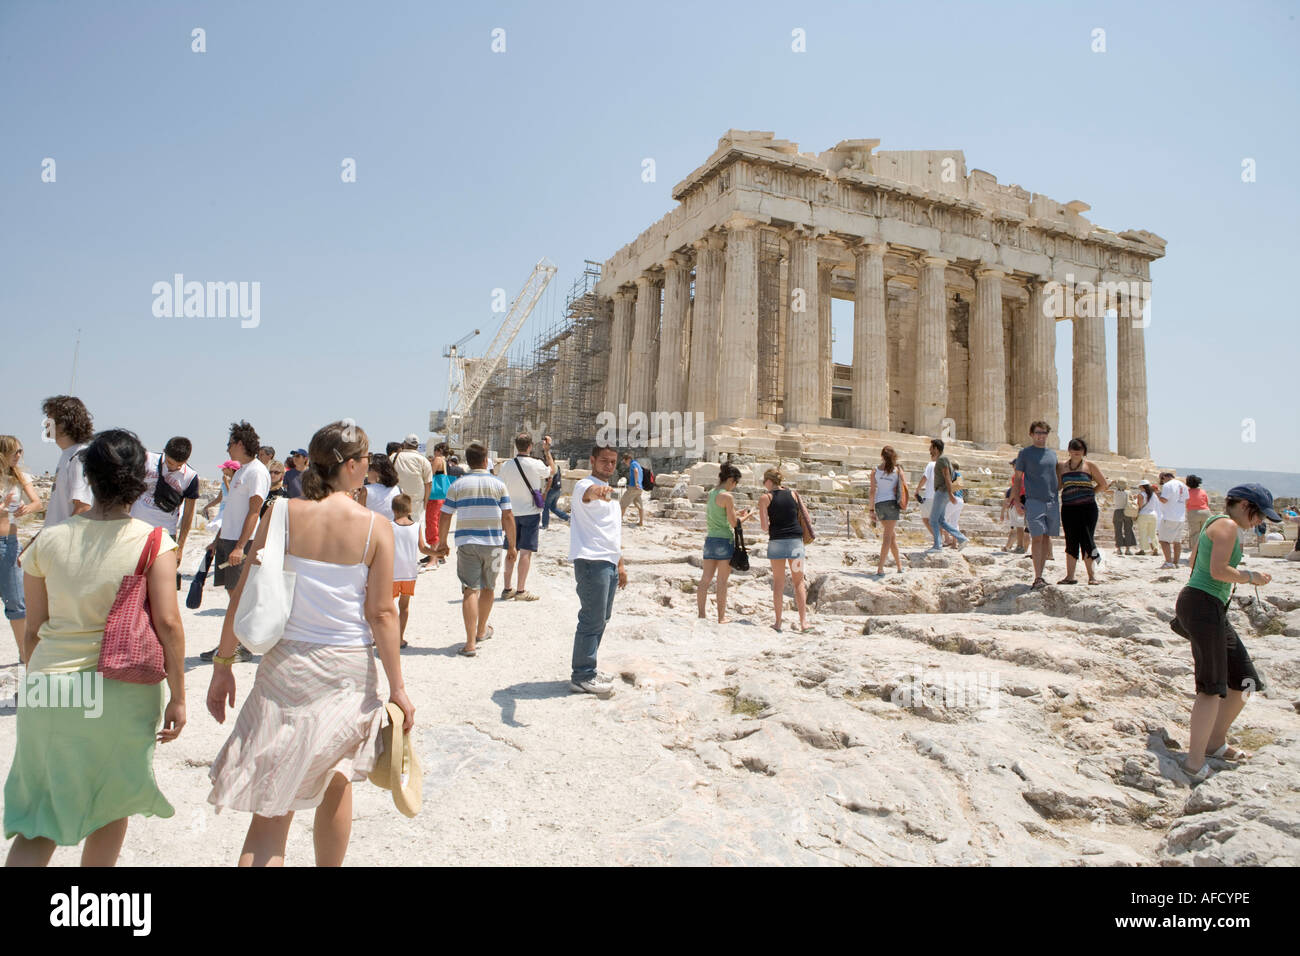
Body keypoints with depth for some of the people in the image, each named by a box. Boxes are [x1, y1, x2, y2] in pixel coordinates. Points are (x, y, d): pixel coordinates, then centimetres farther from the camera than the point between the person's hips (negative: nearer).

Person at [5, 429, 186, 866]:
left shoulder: (48, 540, 0)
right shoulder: (153, 542, -9)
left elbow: (34, 630, 6)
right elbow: (167, 623, -13)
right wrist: (177, 697, -6)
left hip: (50, 685, 2)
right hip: (124, 692, -2)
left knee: (38, 819, 14)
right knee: (110, 805, 19)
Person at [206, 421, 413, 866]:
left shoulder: (282, 513, -4)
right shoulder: (375, 527, -9)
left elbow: (243, 596, -3)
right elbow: (381, 614, -8)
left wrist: (223, 664, 8)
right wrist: (397, 687, -1)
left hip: (285, 664, 1)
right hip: (349, 670, 0)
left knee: (272, 809, 8)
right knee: (336, 782, 24)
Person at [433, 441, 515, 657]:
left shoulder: (457, 485, 2)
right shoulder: (498, 484, 1)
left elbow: (445, 517, 3)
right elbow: (508, 517, -1)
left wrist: (442, 544, 15)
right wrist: (512, 545, 7)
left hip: (467, 543, -1)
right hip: (493, 543, 1)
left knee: (470, 590, -2)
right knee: (488, 588, 18)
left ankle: (471, 643, -10)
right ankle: (481, 630, 37)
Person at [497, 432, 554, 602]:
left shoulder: (506, 466, -1)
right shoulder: (536, 465, -12)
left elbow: (502, 488, 8)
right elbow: (552, 470, 9)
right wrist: (547, 451, 19)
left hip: (512, 513, 4)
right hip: (530, 513, -4)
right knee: (526, 551, -1)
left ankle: (507, 589, 18)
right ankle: (520, 591, 0)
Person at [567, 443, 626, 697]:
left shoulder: (610, 493, 21)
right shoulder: (585, 485, -8)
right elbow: (587, 493, -36)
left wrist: (620, 564, 24)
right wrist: (596, 491, -59)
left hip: (609, 563, 10)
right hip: (591, 561, -9)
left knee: (601, 619, 15)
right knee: (592, 619, -8)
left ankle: (587, 670, 26)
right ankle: (582, 677, 1)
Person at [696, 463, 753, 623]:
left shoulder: (711, 494, 11)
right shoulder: (727, 496, -12)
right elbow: (733, 523, -11)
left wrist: (737, 513, 21)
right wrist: (745, 517, 7)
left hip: (710, 539, 7)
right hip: (724, 539, -7)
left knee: (705, 579, 6)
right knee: (722, 581, 1)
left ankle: (701, 615, 8)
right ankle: (721, 617, 9)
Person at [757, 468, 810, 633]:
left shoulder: (765, 497, -1)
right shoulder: (792, 494, 9)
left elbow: (764, 526, -5)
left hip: (777, 541, -2)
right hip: (796, 540, 2)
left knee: (778, 582, 7)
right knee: (798, 581, 8)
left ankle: (778, 622, 10)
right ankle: (803, 621, 1)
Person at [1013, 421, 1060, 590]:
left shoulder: (1053, 453, 16)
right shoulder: (1025, 453, 3)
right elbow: (1018, 479, 2)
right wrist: (1016, 501, -5)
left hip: (1052, 502, 5)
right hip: (1033, 501, -5)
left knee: (1047, 538, 6)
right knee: (1037, 538, -13)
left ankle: (1040, 575, 14)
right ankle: (1037, 578, -13)